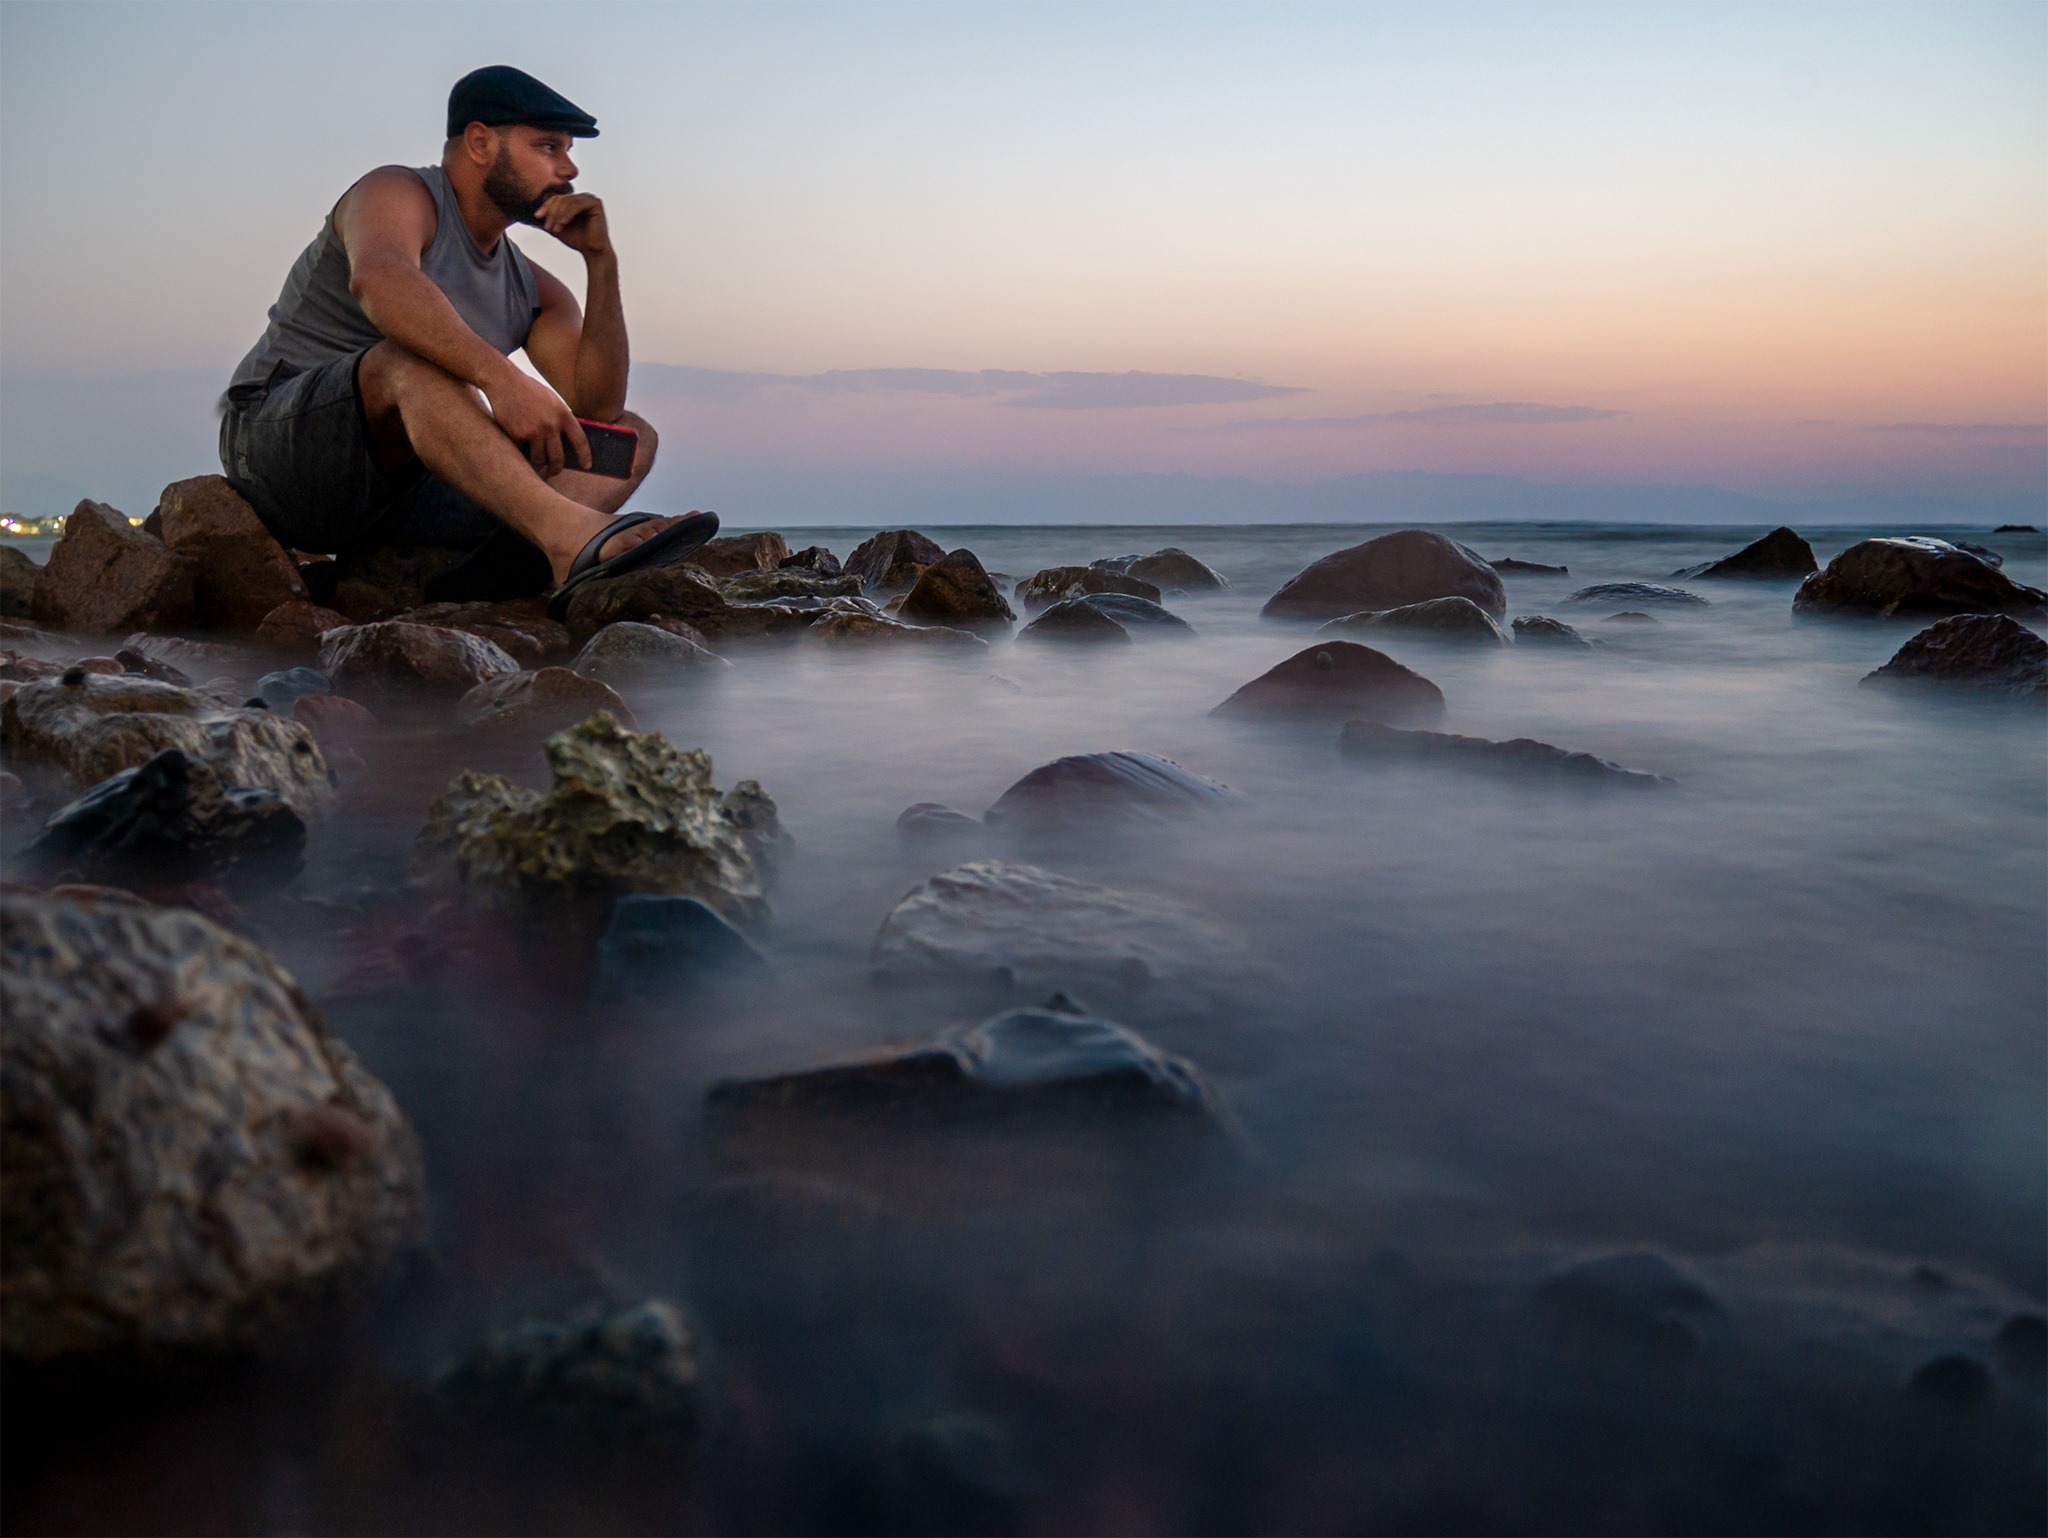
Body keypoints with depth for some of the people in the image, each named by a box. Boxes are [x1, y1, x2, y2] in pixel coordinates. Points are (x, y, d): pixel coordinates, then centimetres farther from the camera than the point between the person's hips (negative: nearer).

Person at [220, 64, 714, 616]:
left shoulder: (531, 289, 14)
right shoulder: (400, 193, -6)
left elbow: (599, 407, 2)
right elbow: (377, 278, -31)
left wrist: (601, 261, -2)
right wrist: (498, 375, -45)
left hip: (404, 490, 7)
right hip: (279, 449, -7)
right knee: (414, 358, -37)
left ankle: (514, 556, -35)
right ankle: (569, 535, -56)